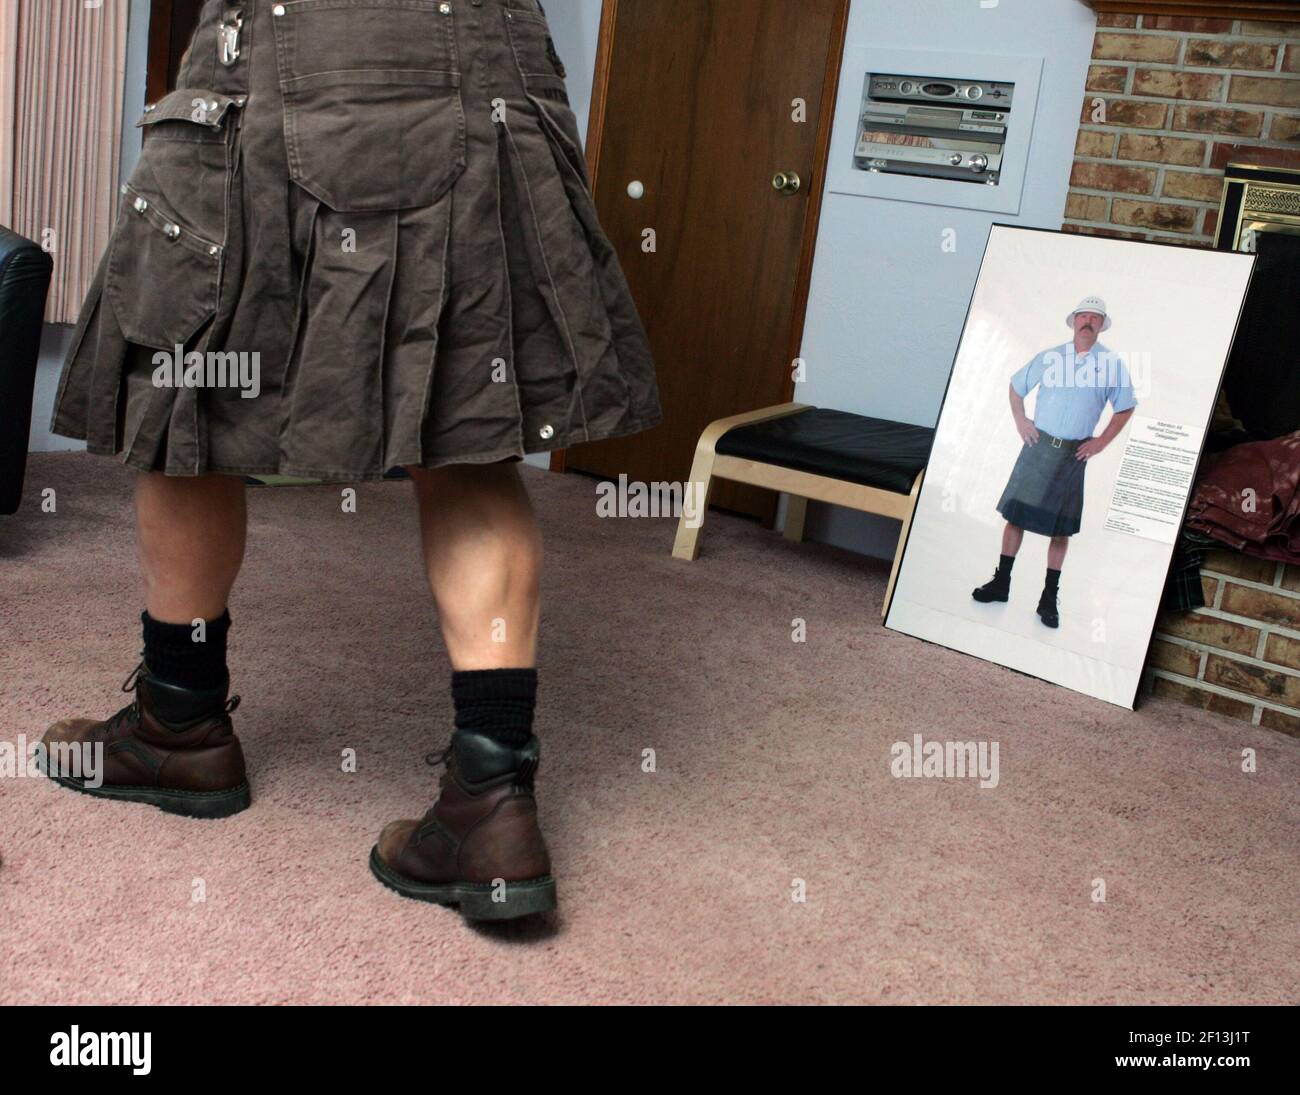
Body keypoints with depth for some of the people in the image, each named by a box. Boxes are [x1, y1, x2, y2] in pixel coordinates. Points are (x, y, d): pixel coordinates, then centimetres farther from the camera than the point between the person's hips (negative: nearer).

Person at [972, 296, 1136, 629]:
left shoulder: (1111, 363, 2)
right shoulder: (1049, 357, 4)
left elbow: (1125, 407, 10)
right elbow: (1016, 386, 17)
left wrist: (1101, 441, 2)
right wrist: (1020, 420, 5)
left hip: (1074, 454, -1)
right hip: (1039, 444, 1)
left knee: (1061, 529, 3)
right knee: (1015, 513, 0)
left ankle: (1049, 598, 11)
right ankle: (1001, 582, 11)